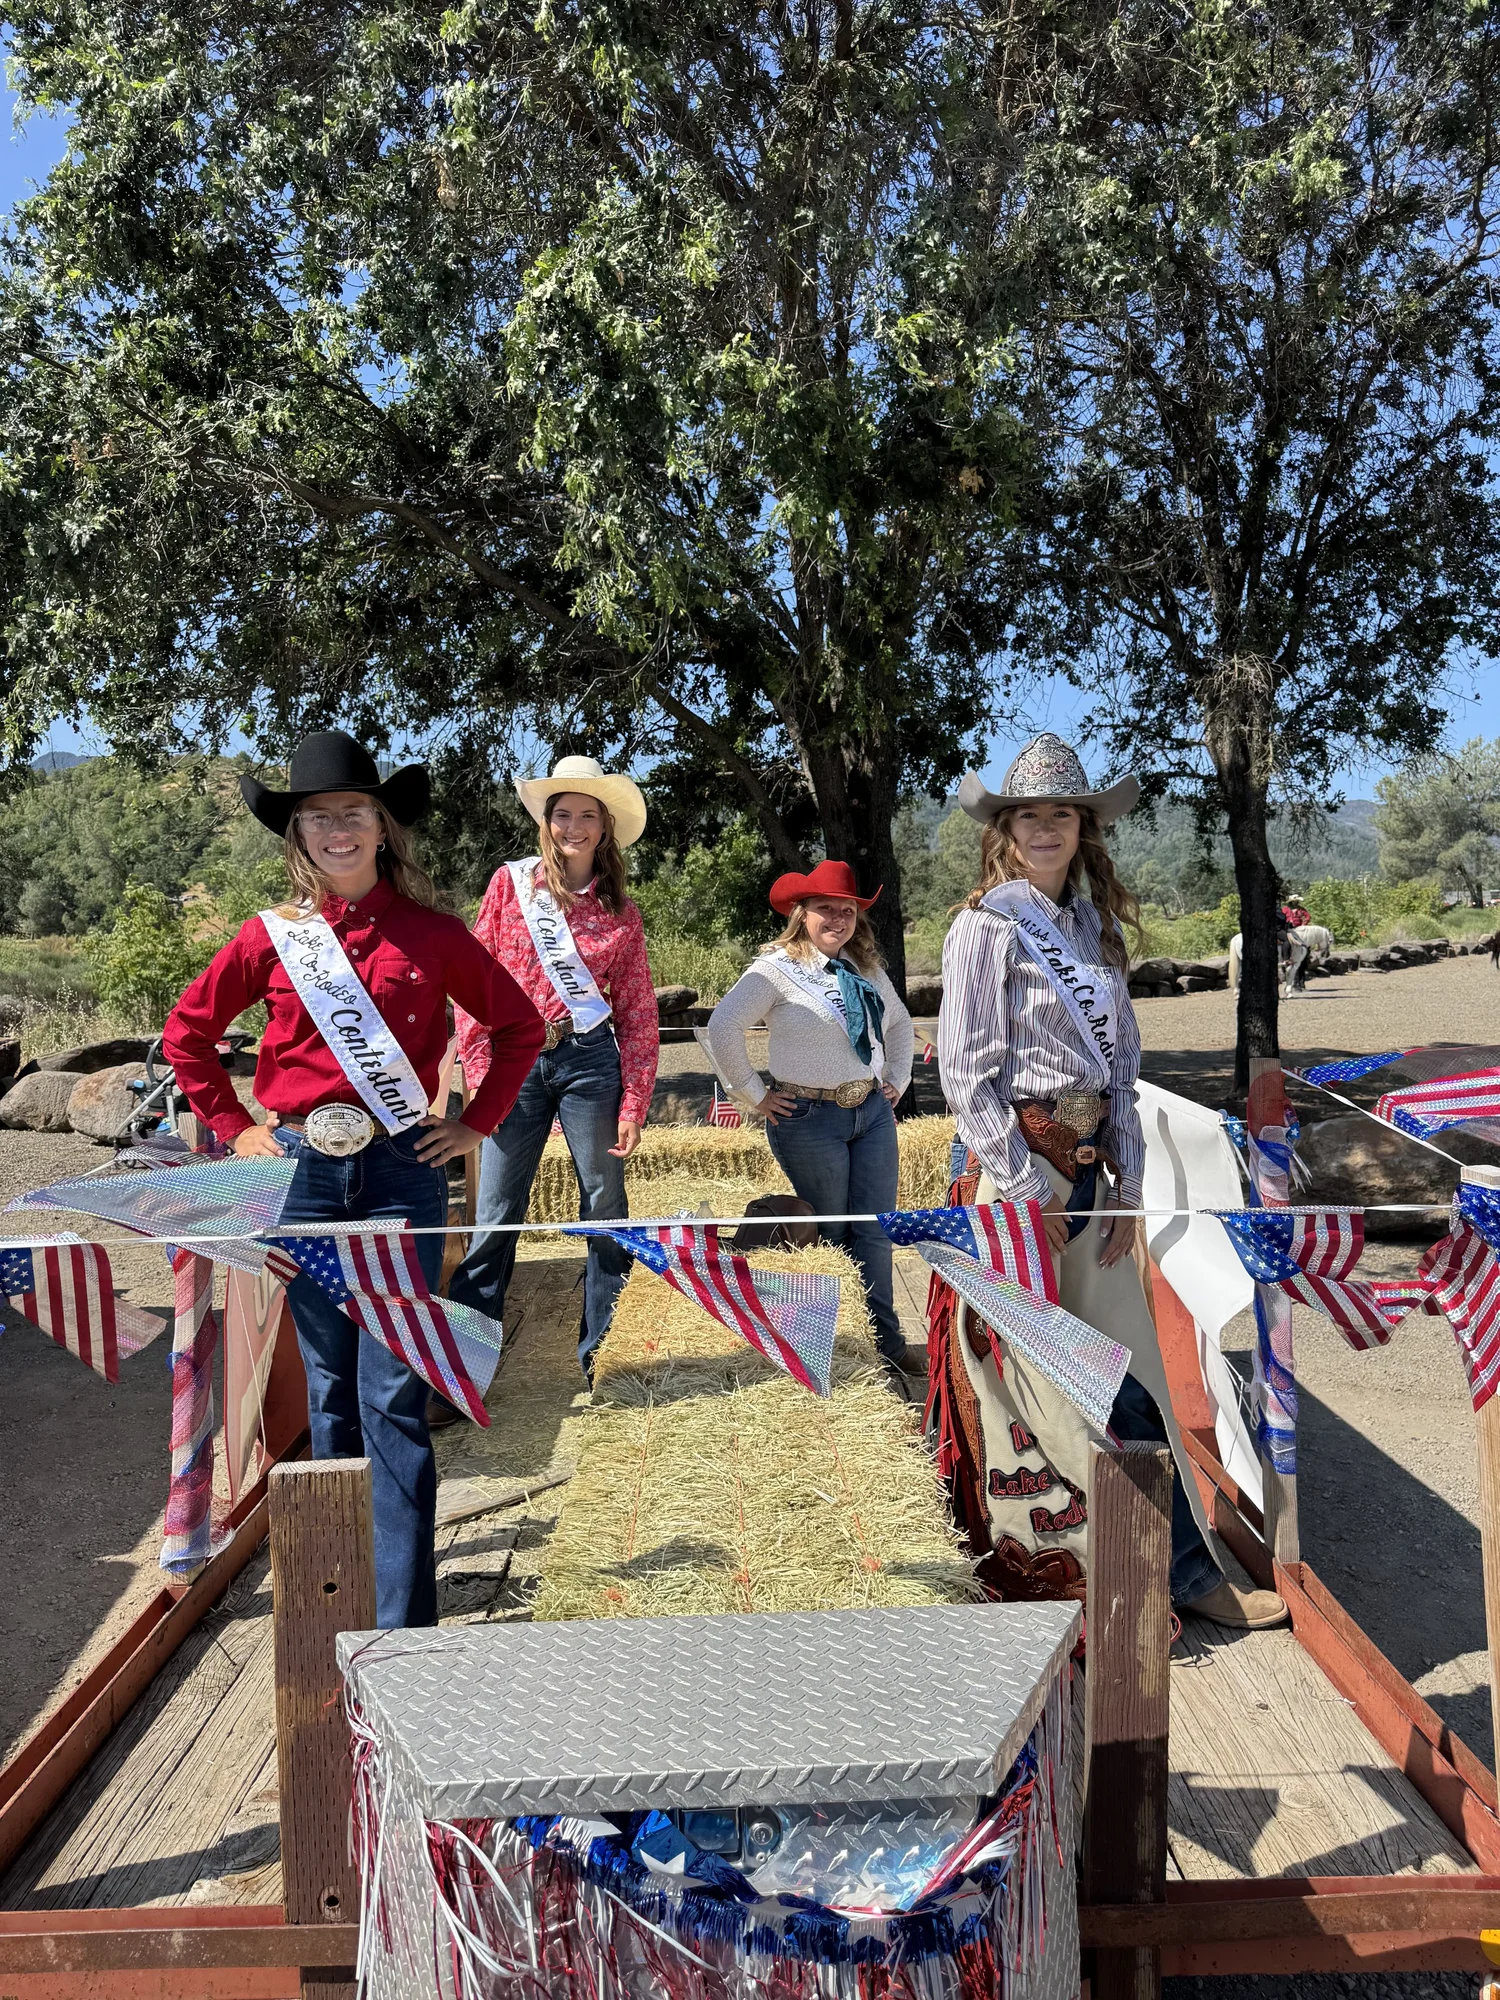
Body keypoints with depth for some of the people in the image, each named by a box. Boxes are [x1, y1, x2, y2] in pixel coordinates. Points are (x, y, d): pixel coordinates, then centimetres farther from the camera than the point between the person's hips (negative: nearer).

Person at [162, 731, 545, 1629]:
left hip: (401, 1171, -2)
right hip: (302, 1172, 2)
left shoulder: (431, 934, -1)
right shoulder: (272, 937, 3)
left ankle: (406, 1620, 5)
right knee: (331, 1385, 12)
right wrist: (235, 1125, 7)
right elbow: (187, 1033, 14)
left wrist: (477, 1124, 3)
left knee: (393, 1397, -3)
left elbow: (520, 1025, 7)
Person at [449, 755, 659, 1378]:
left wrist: (635, 1103, -2)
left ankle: (601, 1355, 22)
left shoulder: (621, 913, 4)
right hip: (516, 1064, 0)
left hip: (588, 1060, 1)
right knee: (495, 1216, 4)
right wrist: (478, 1072, -5)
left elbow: (639, 1014, 4)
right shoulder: (511, 883, 3)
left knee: (605, 1209, 6)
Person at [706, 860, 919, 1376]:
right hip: (809, 1120, -5)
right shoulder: (777, 969, -10)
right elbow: (722, 1029, -19)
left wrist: (897, 1079, 16)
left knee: (874, 1233, 8)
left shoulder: (867, 969, 10)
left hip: (873, 1112, 6)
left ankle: (886, 1342, 17)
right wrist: (755, 1095, -14)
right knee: (827, 1237, 5)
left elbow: (899, 1023, 26)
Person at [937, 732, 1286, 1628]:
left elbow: (1123, 1062, 13)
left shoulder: (1098, 927, 12)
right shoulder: (987, 926, -7)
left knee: (1131, 1361, 8)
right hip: (1023, 1161, -6)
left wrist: (1125, 1179, 5)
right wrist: (1028, 1188, -13)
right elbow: (966, 1072, -11)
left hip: (1092, 1164, 6)